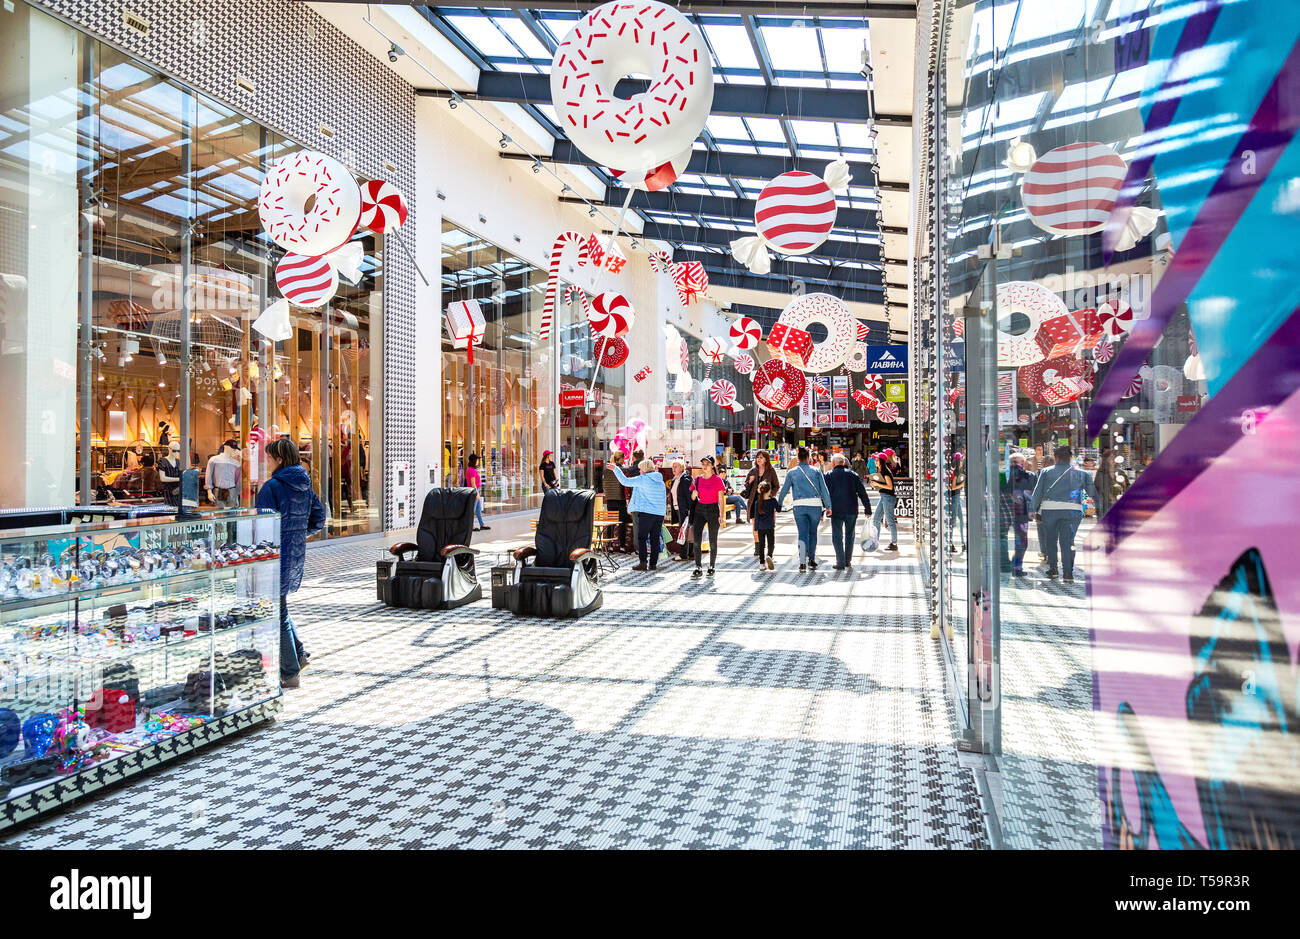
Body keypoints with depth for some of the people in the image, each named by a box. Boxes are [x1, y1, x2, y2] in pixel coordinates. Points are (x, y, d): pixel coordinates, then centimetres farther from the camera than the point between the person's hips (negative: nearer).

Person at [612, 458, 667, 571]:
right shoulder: (661, 481, 13)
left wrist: (616, 468, 10)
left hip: (646, 513, -6)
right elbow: (664, 499, 16)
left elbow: (625, 481, -1)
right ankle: (653, 564, 10)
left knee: (642, 538, 0)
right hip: (659, 514, 6)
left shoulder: (642, 479, -6)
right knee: (655, 539, 8)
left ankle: (643, 563, -7)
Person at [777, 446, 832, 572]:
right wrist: (828, 506, 7)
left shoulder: (792, 472, 5)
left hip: (799, 505, 0)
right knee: (813, 532, 14)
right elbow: (824, 490, 3)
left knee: (802, 533, 2)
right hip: (815, 504, 0)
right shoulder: (815, 471, 4)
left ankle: (802, 562, -8)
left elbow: (784, 490, 6)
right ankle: (812, 560, 19)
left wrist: (779, 504, 18)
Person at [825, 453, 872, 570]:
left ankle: (840, 562, -3)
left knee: (837, 536, 2)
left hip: (836, 511, -2)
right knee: (849, 535, 15)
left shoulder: (829, 476, 2)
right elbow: (862, 493, 7)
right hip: (852, 510, 3)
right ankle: (848, 561, 21)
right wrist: (867, 509, 10)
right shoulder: (853, 475, 8)